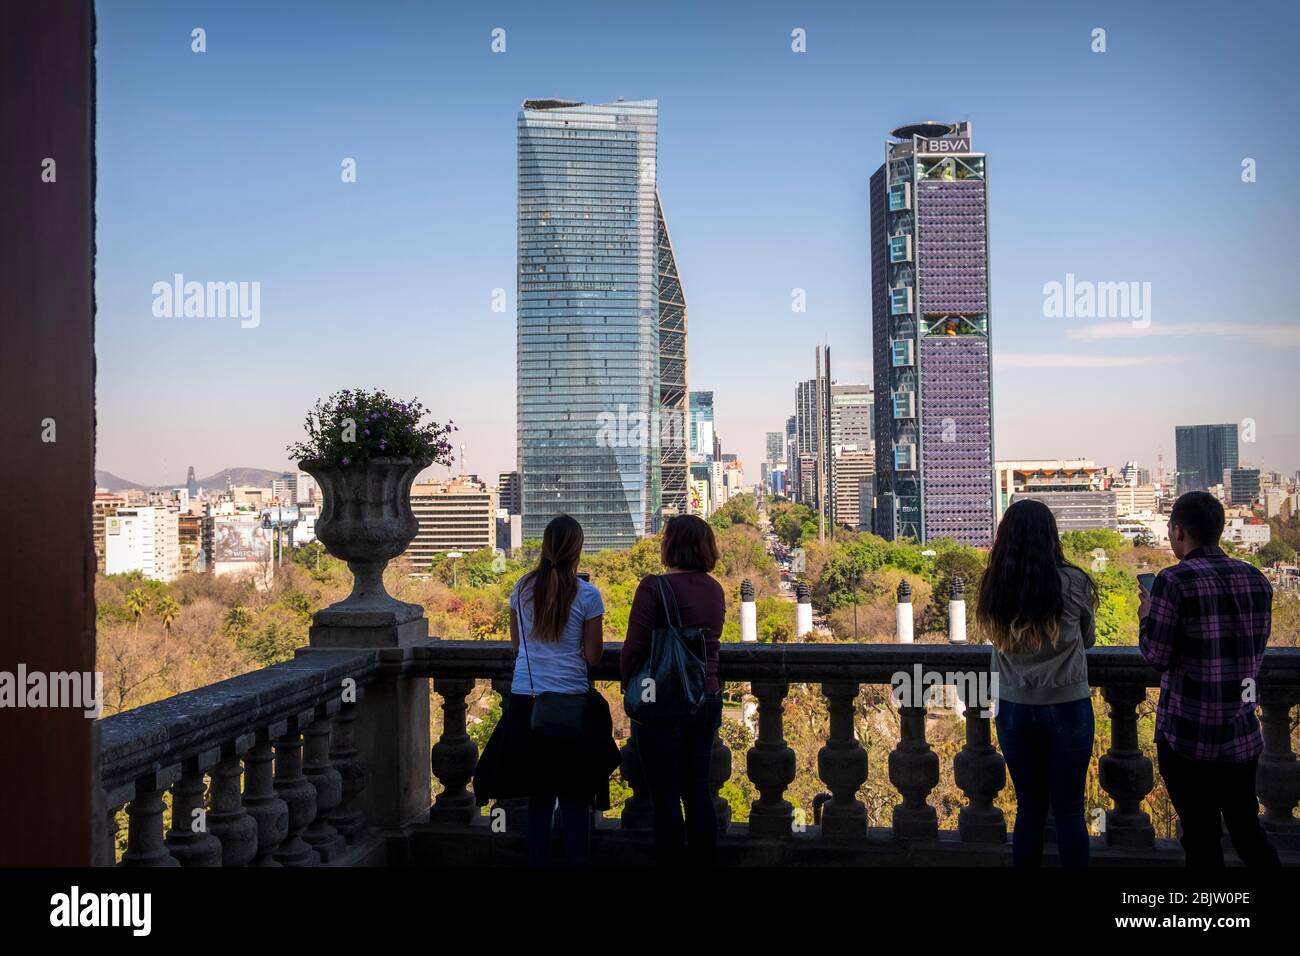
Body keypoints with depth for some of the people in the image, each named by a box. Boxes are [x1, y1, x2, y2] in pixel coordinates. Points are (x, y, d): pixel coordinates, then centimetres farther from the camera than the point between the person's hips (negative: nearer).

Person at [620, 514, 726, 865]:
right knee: (698, 790, 14)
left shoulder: (654, 586, -14)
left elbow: (634, 647, -14)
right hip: (707, 700, 6)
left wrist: (630, 688, 1)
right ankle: (703, 858, 21)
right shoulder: (716, 590, 7)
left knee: (665, 796, 3)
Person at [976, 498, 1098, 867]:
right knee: (1069, 809, 10)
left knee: (1029, 807, 14)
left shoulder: (993, 585, -5)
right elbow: (1088, 640, 6)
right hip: (1067, 706, -2)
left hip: (1013, 709, 2)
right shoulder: (1073, 582, -11)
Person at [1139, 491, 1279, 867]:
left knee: (1202, 839, 7)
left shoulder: (1174, 582, -15)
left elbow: (1157, 657, -13)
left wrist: (1146, 617, 5)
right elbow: (1256, 651, 12)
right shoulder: (1256, 579, 3)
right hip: (1243, 734, 5)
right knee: (1247, 829, 18)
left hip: (1189, 737, -5)